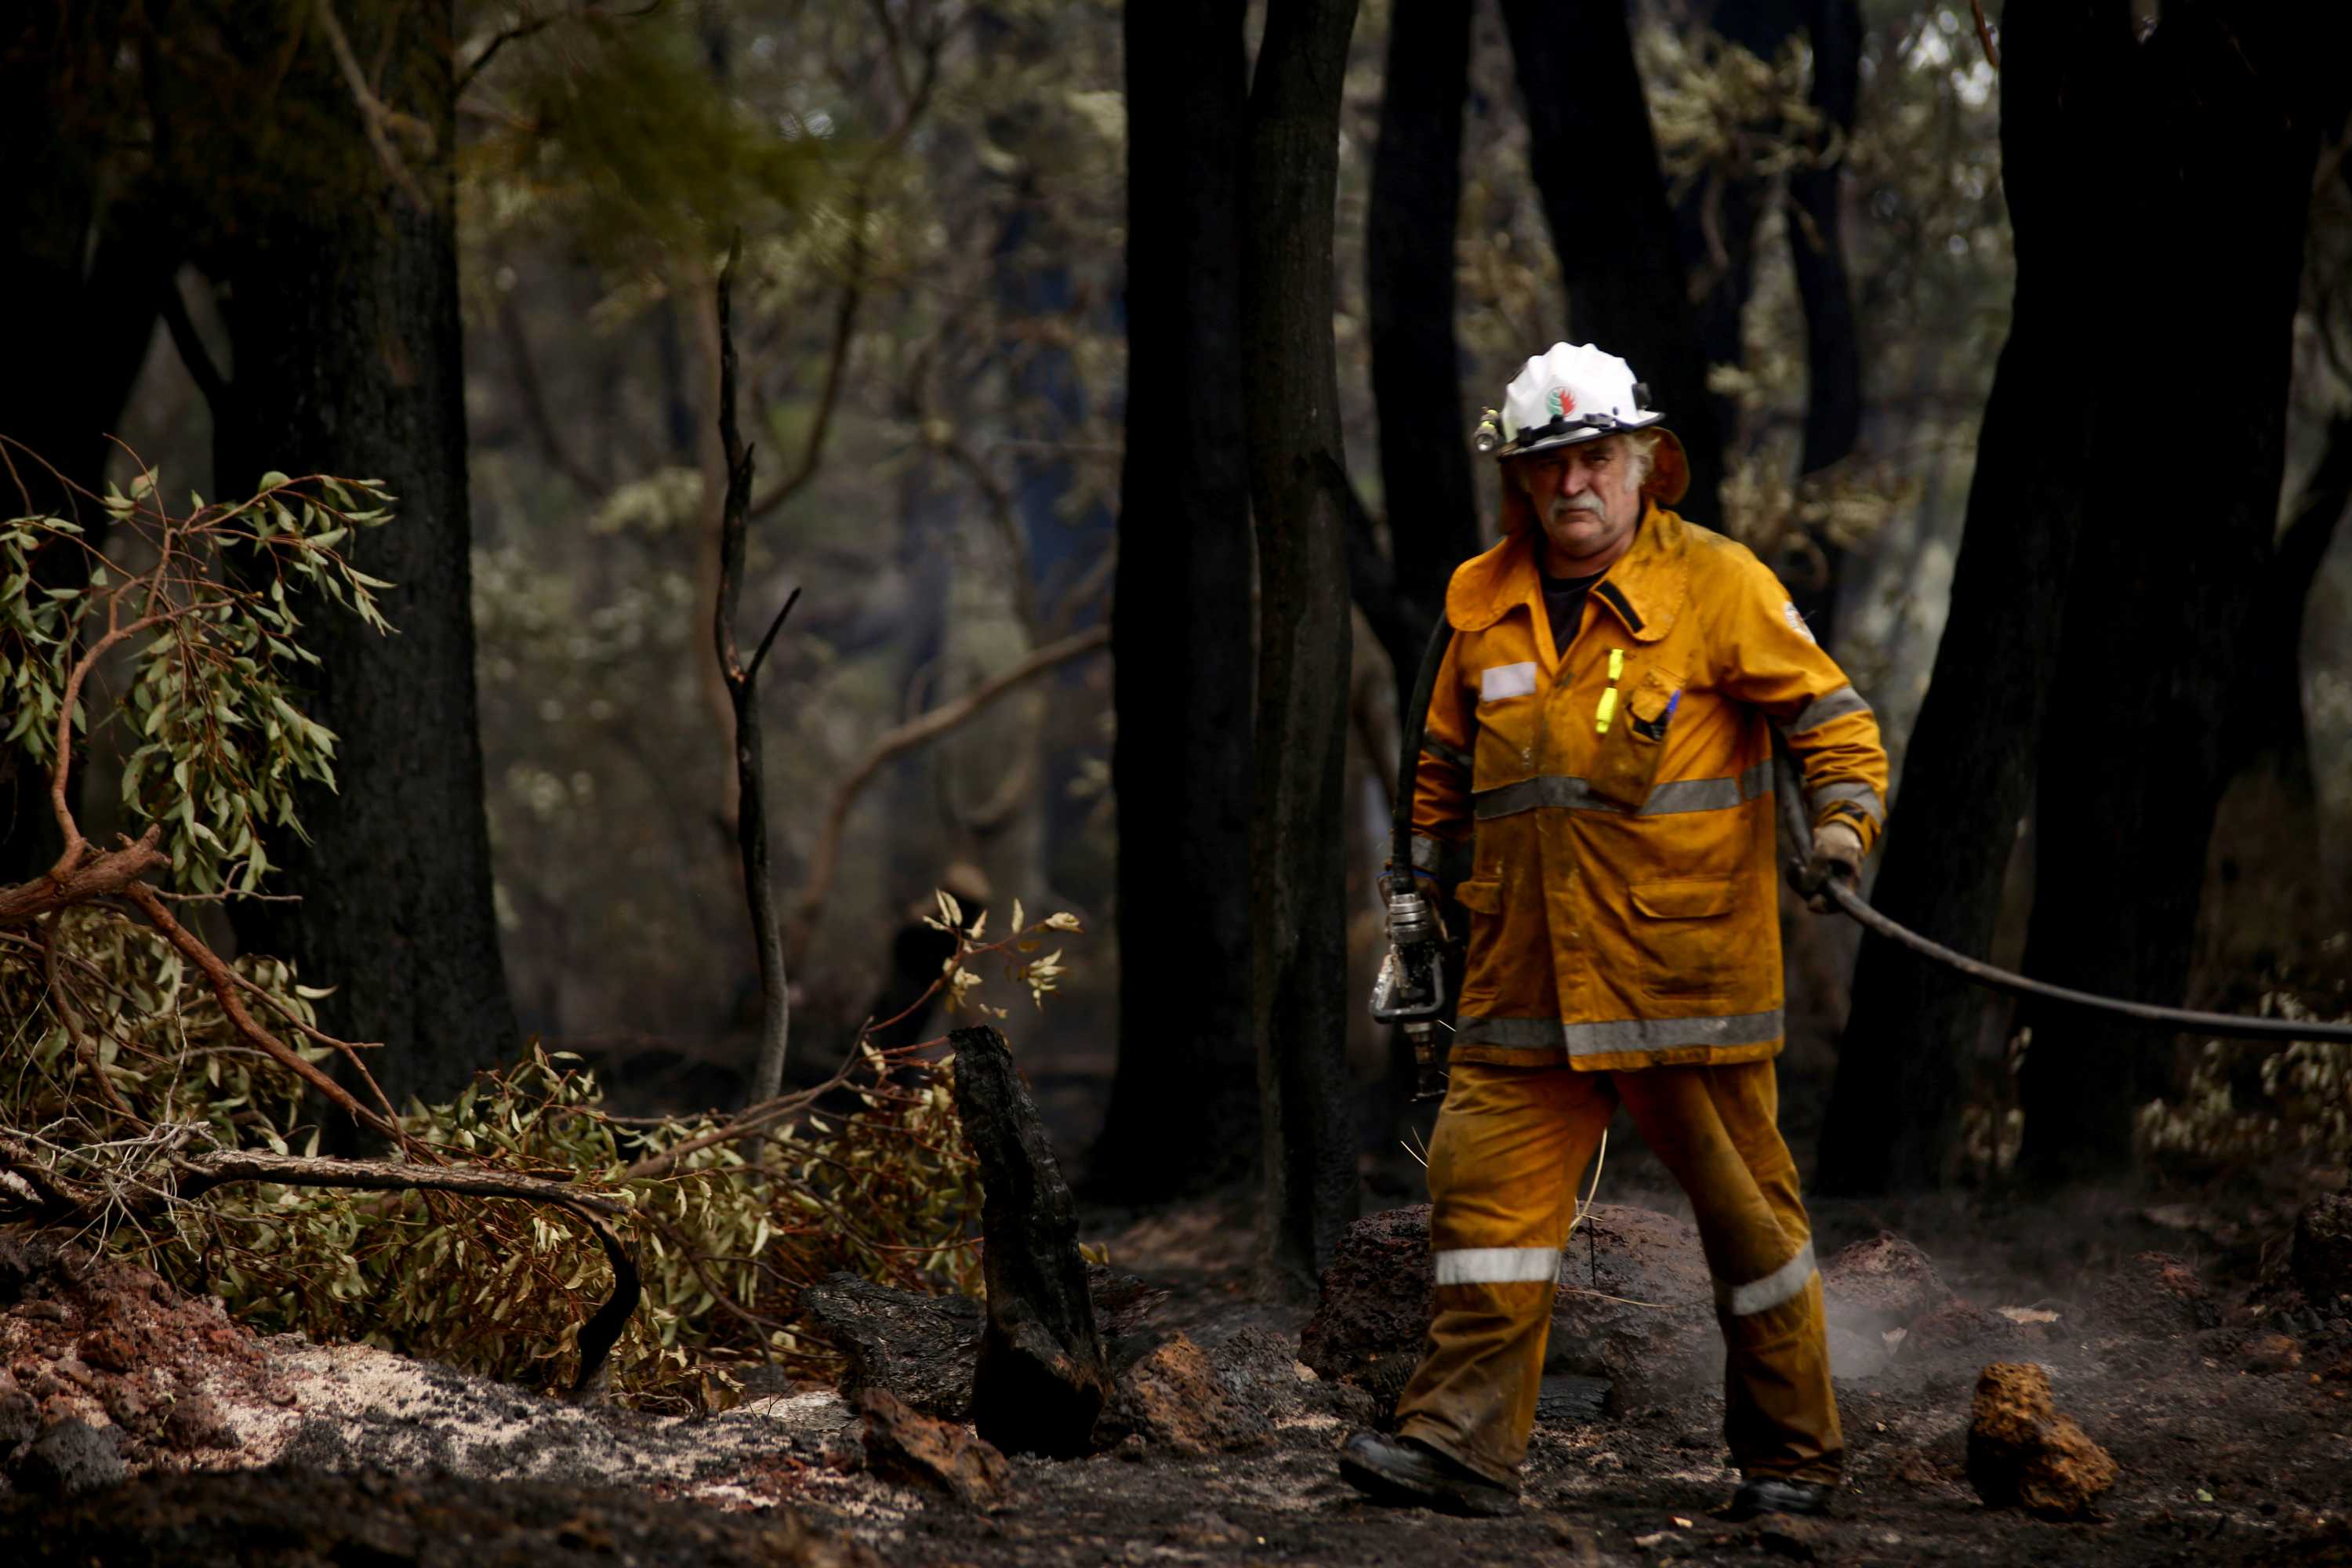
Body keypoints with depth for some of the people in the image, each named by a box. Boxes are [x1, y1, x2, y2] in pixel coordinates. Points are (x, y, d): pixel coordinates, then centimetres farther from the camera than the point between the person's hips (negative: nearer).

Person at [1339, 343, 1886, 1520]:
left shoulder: (1717, 584, -3)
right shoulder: (1483, 602, 12)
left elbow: (1829, 716, -1)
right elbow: (1450, 756, 28)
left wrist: (1842, 819, -17)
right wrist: (1423, 861, 21)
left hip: (1687, 965, -4)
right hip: (1527, 970, 4)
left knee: (1743, 1207, 4)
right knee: (1488, 1186, -5)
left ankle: (1792, 1452, 16)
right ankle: (1463, 1439, -3)